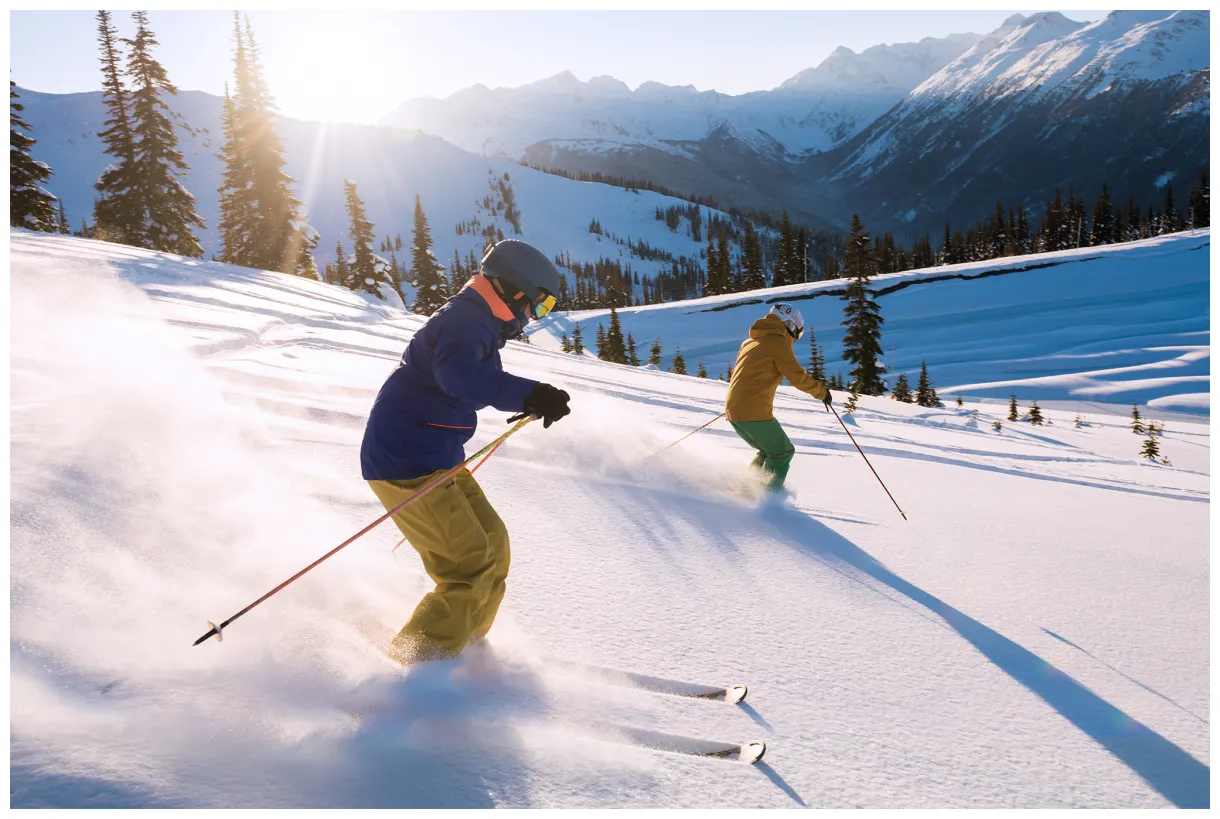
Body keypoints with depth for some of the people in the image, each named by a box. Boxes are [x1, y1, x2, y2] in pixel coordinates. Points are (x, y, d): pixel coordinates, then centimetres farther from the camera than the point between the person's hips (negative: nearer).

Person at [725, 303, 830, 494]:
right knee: (783, 452, 7)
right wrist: (822, 392, 6)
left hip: (733, 409, 8)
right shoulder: (778, 342, -5)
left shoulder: (750, 341, 21)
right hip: (755, 412, -8)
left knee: (769, 452, 23)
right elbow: (798, 378, -9)